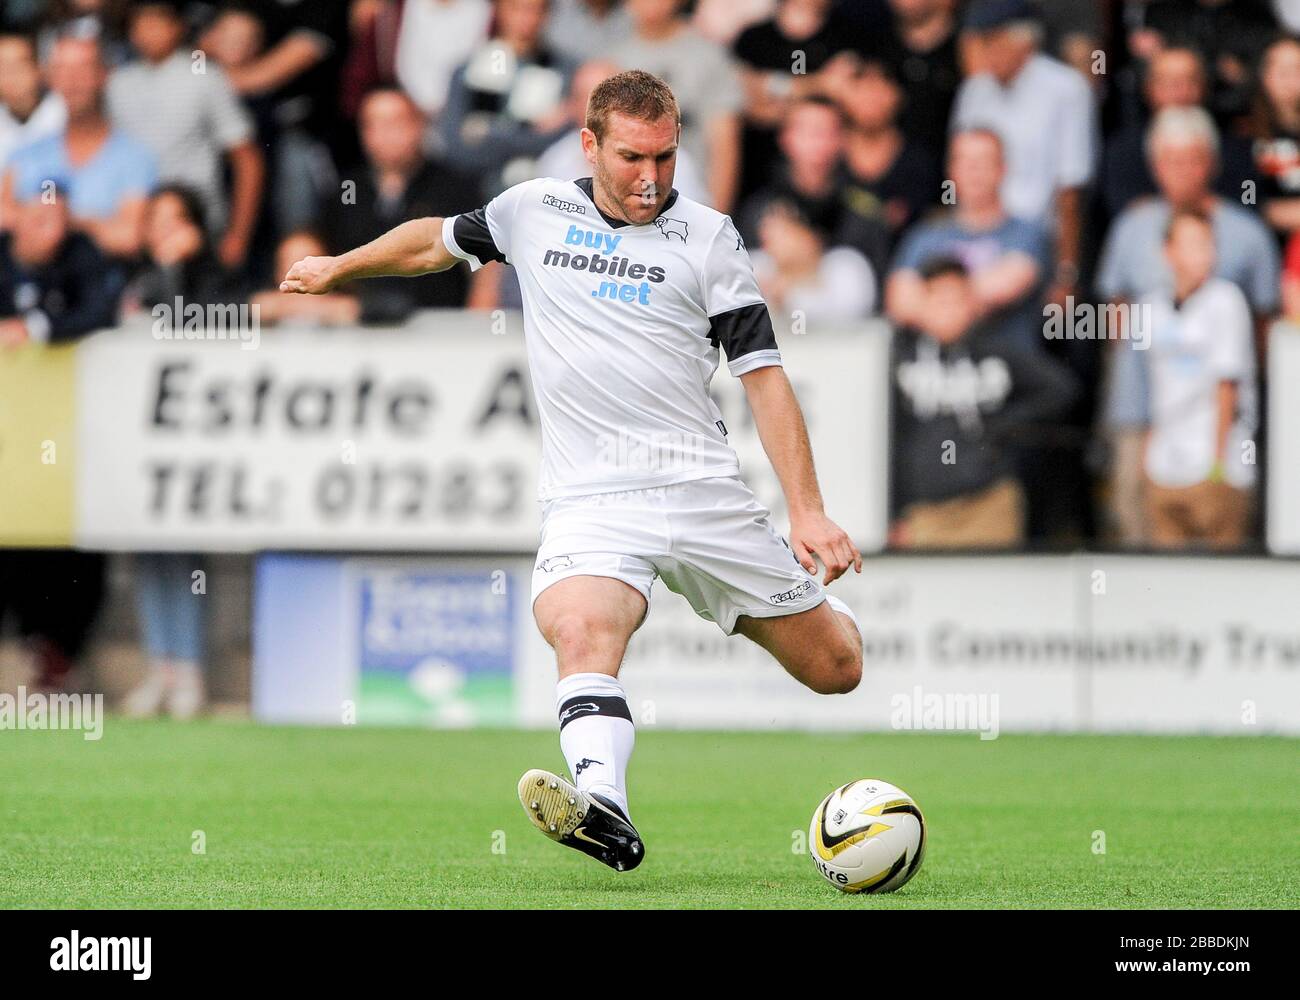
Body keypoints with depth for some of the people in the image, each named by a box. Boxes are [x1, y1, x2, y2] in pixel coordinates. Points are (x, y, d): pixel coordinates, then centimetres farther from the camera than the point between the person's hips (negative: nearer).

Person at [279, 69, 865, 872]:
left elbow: (764, 375, 0)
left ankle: (812, 598, 42)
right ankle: (606, 814, -51)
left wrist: (809, 510, -9)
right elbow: (435, 242, 30)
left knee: (836, 669, 5)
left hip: (704, 490, 0)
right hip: (590, 498, 0)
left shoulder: (708, 237, 3)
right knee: (582, 630, -33)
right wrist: (338, 268, 44)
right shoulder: (535, 211, 9)